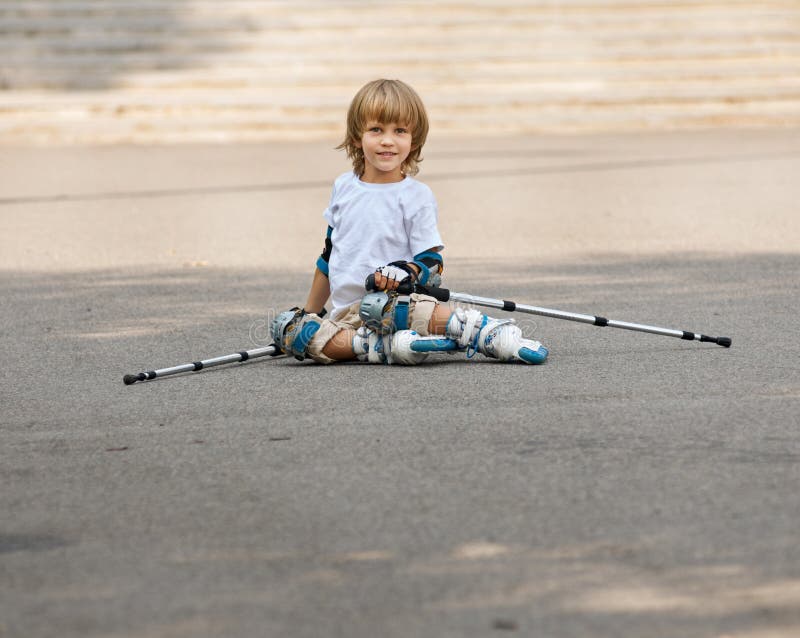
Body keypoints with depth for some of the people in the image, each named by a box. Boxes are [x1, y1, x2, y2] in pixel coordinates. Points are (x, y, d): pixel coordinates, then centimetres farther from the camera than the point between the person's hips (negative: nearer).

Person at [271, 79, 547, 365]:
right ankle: (382, 347, -33)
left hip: (391, 301, -5)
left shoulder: (416, 196, -2)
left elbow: (433, 264, -2)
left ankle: (490, 332, -36)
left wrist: (405, 272, -24)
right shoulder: (344, 187, 13)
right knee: (285, 327, -23)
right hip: (344, 316, 5)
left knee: (378, 305, -41)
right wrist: (310, 312, 28)